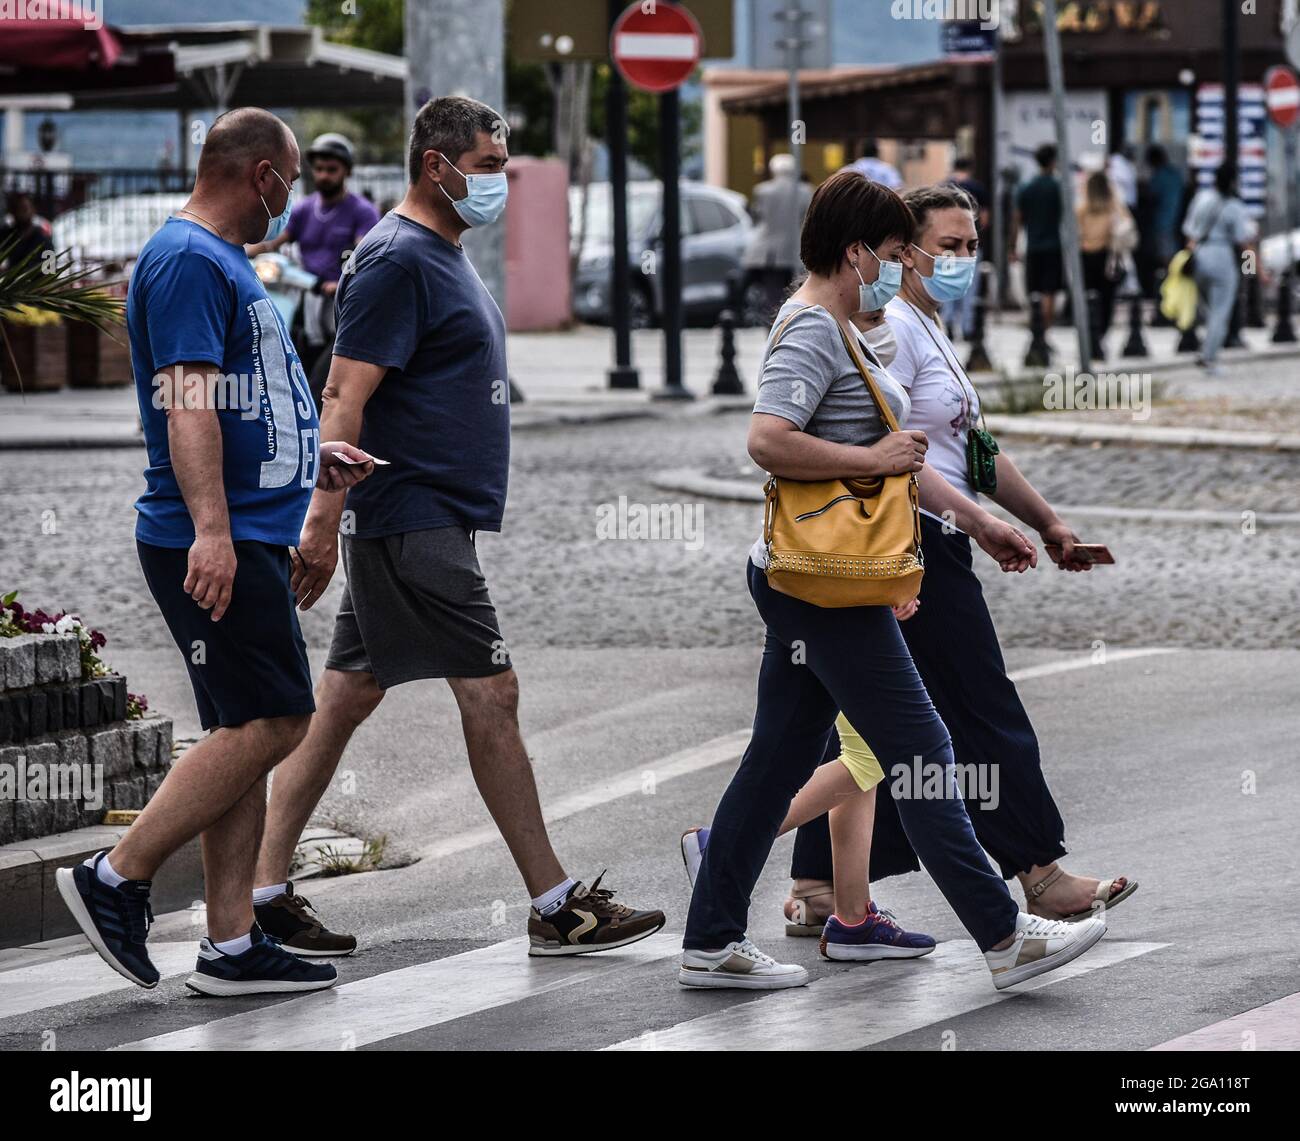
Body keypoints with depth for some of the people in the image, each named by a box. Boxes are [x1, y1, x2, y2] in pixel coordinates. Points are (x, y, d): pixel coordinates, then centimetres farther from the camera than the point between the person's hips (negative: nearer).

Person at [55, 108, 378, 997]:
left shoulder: (223, 261, 21)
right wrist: (211, 528, -29)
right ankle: (117, 879, -8)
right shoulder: (187, 261, -12)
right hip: (217, 541, -11)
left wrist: (310, 456, 28)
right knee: (270, 722, -13)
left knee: (249, 734, 8)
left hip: (249, 537, 11)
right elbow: (188, 402, -22)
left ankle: (233, 946, 8)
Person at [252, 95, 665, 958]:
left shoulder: (445, 256, 18)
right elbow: (346, 396, -20)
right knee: (492, 694, -7)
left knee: (346, 699, 9)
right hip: (414, 522, -10)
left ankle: (265, 891, 10)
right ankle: (557, 906, -2)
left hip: (427, 521, 10)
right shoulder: (398, 261, -14)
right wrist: (323, 522, -25)